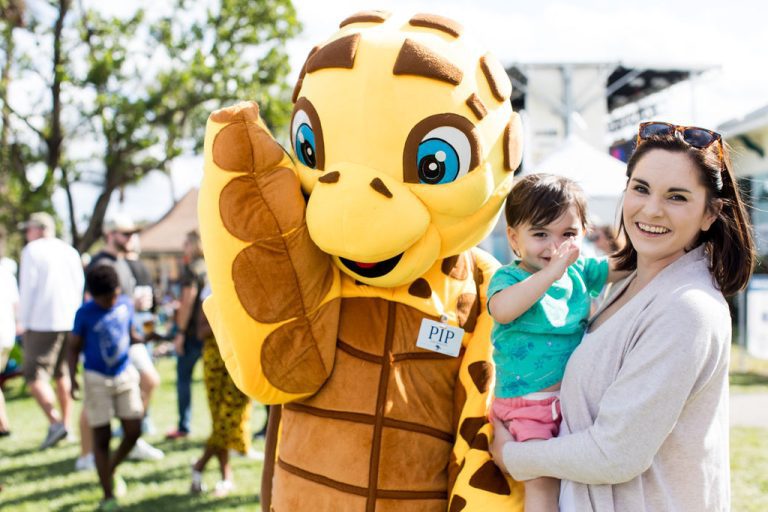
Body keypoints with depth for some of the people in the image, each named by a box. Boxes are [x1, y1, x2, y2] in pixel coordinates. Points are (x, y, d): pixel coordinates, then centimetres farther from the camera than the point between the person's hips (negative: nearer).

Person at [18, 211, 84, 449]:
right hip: (70, 322, 6)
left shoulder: (32, 251, -5)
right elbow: (80, 288, 13)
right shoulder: (71, 251, 12)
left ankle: (55, 422, -16)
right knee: (63, 374, 15)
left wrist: (24, 322, -2)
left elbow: (27, 289, -8)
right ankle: (66, 424, 15)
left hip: (42, 323, -6)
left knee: (35, 375, -2)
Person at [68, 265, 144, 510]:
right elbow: (74, 347, -3)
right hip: (97, 379, -4)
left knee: (134, 430, 0)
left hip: (125, 374, 4)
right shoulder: (85, 313, -10)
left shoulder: (126, 304, 0)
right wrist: (73, 379, -15)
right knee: (102, 437, 0)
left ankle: (111, 471, 29)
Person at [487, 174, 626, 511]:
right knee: (543, 478, -15)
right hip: (526, 404, -6)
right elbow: (501, 310, -34)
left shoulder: (579, 271, 5)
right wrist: (551, 272, -38)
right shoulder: (509, 277, -12)